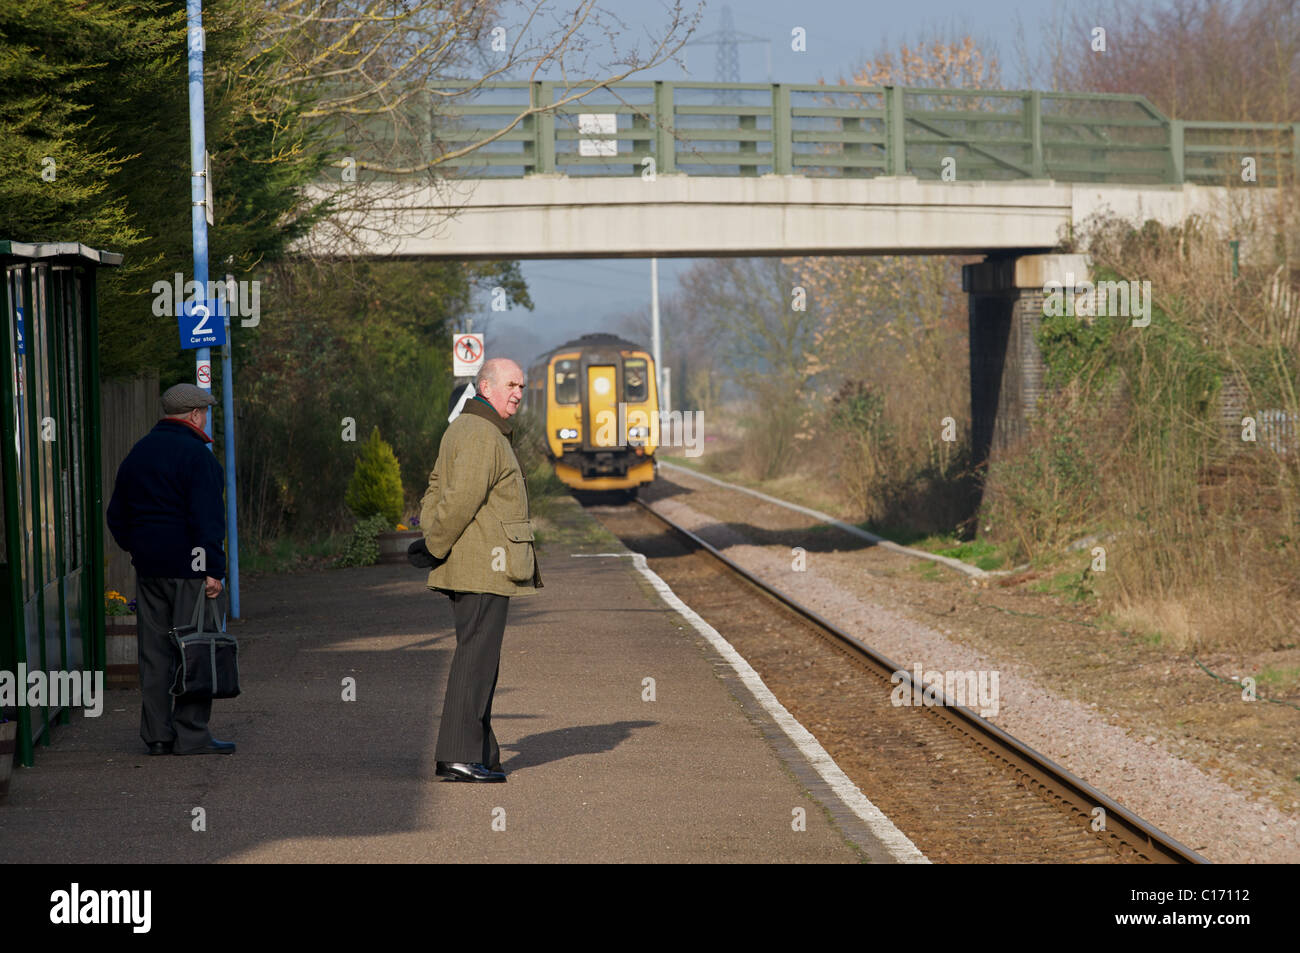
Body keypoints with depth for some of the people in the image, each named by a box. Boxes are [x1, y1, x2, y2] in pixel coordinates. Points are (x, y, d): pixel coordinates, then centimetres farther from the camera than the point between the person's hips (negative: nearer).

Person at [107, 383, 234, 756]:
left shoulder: (137, 454, 15)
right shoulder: (195, 455, -11)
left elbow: (117, 516, 20)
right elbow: (206, 518, -17)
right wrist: (214, 570, -17)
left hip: (147, 569, 7)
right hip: (188, 568, -7)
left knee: (154, 652, 8)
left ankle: (156, 734, 9)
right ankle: (190, 733, -6)